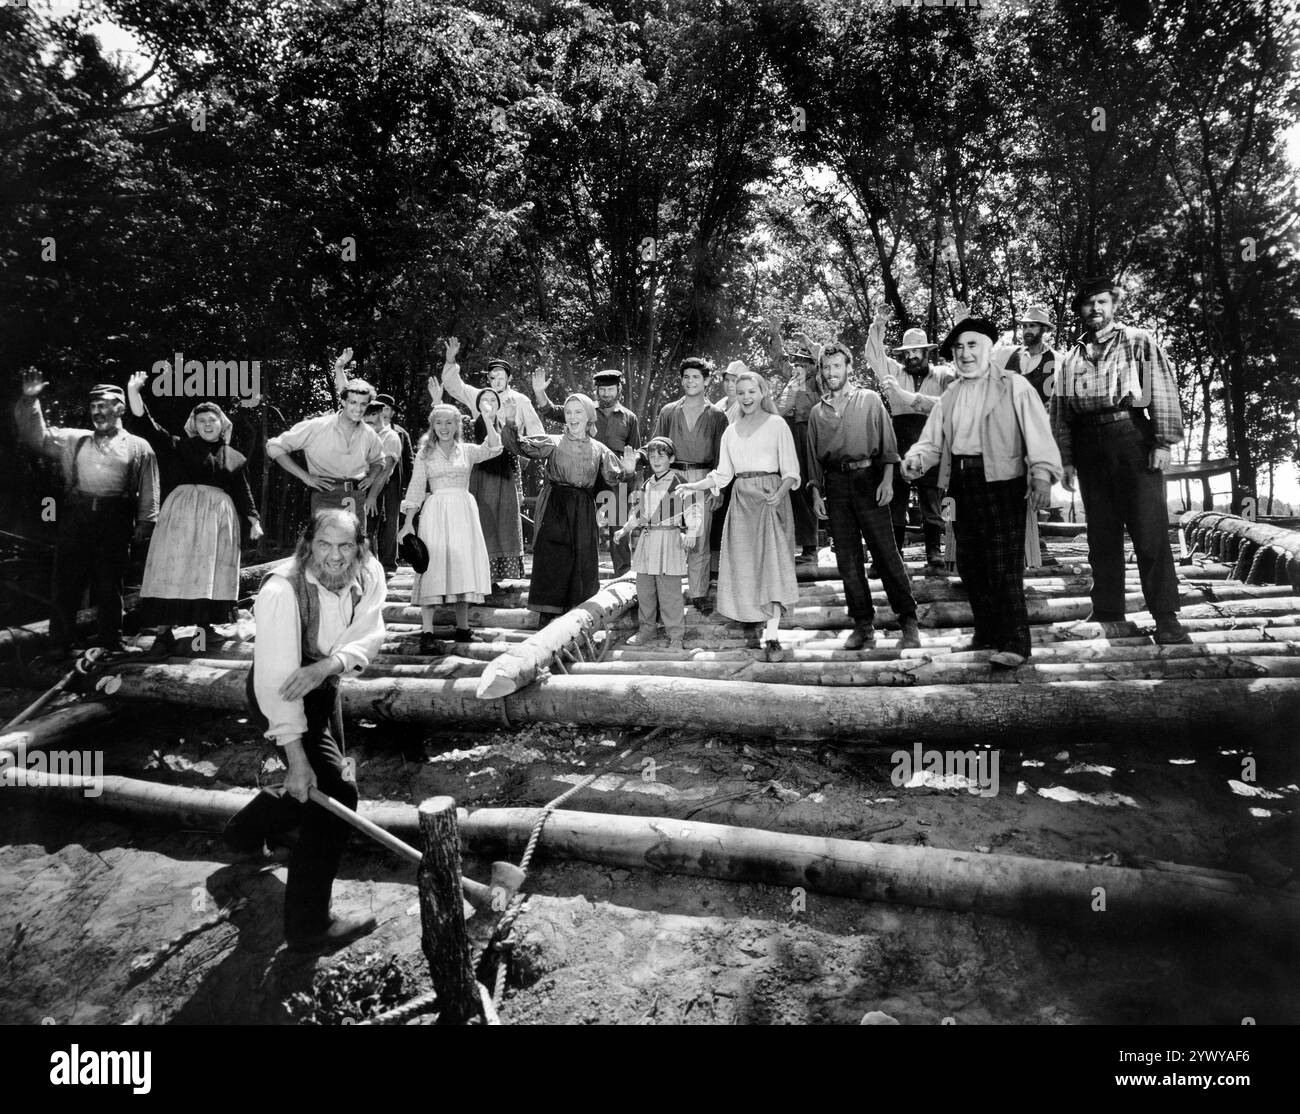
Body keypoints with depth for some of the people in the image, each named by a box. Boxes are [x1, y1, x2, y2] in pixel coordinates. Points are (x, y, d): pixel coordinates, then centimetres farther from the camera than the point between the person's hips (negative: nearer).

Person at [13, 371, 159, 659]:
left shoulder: (138, 447, 9)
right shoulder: (74, 440, 18)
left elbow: (149, 491, 5)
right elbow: (37, 436, 12)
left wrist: (143, 526, -2)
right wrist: (30, 401, 1)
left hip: (115, 521, -2)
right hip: (76, 516, 2)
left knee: (110, 583, 5)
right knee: (66, 580, 2)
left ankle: (110, 641, 16)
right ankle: (59, 644, 8)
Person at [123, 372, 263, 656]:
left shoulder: (236, 458, 15)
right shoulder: (181, 447, 9)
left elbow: (243, 494, 17)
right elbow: (146, 427, 0)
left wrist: (253, 520, 4)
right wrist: (133, 392, -13)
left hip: (219, 517, 2)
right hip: (182, 514, -2)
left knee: (210, 572, 3)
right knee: (174, 569, -8)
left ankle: (205, 626, 13)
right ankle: (164, 633, -6)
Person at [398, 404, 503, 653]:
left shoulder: (467, 451, 9)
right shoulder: (425, 454, 7)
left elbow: (494, 448, -9)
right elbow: (416, 489, 4)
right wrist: (408, 523, -2)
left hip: (463, 512, 2)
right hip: (435, 513, -2)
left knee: (463, 566, 4)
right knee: (432, 568, -9)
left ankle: (462, 628, 13)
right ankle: (427, 632, -13)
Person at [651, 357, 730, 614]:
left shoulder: (716, 416, 8)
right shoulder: (668, 412, 11)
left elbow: (721, 455, 6)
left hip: (703, 480, -1)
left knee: (701, 539, -1)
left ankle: (699, 593, 7)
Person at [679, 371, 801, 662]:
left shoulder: (776, 424, 2)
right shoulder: (731, 430, 16)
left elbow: (791, 471, -2)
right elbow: (722, 475, 15)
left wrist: (780, 493, -19)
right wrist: (690, 486, 3)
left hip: (770, 496, -5)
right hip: (741, 500, 5)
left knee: (772, 561, -13)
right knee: (743, 564, 1)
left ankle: (771, 637, -17)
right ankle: (750, 626, 11)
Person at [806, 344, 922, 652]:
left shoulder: (870, 400, 5)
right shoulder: (817, 412, 14)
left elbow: (887, 442, 1)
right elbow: (813, 458, 16)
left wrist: (887, 480, -10)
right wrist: (816, 494, 9)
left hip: (867, 479, -3)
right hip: (835, 484, 3)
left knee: (886, 552, -5)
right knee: (847, 559, 3)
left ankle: (908, 620, 3)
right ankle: (863, 624, 10)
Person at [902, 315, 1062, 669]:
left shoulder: (1013, 386, 2)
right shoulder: (950, 397, 19)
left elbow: (1037, 430, -9)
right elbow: (932, 441, 14)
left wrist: (1042, 475, -22)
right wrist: (916, 458, -8)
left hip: (1001, 482, -6)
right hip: (962, 483, 6)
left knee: (1004, 565, -9)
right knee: (969, 561, 9)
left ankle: (1014, 643, -5)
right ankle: (988, 633, 23)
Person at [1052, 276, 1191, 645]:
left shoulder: (1139, 342, 5)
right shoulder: (1072, 356, 16)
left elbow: (1163, 390, -3)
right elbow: (1061, 411, 15)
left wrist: (1163, 442, -12)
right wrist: (1066, 459, 8)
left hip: (1132, 438, -4)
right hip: (1089, 446, 4)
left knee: (1150, 531, -7)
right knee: (1101, 534, 8)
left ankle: (1166, 617, -3)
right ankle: (1106, 612, 16)